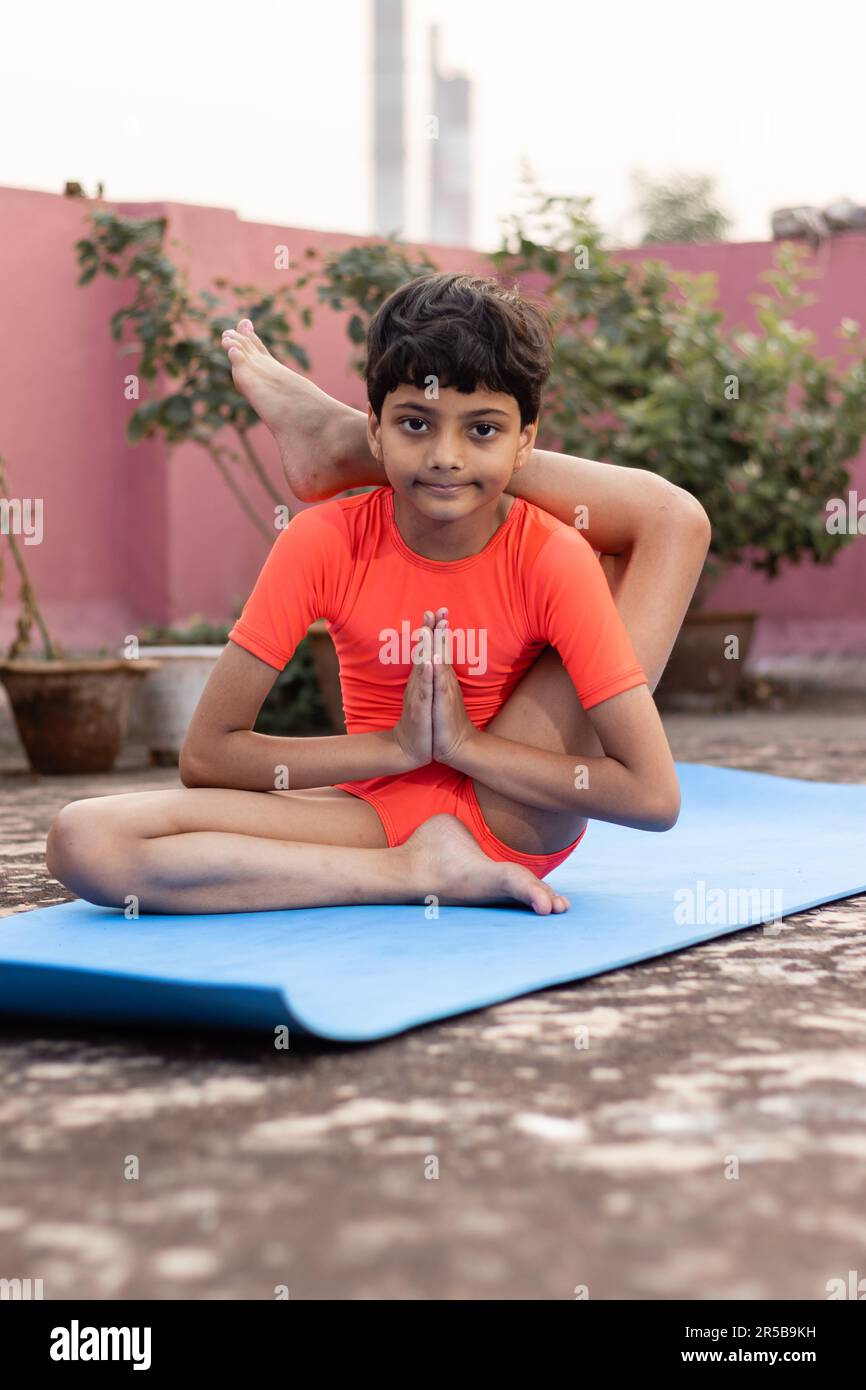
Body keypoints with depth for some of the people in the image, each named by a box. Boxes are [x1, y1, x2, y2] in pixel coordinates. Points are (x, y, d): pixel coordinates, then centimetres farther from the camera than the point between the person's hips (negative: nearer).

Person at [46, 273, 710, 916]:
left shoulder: (552, 558, -15)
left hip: (519, 815, -1)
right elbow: (205, 754, -11)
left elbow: (655, 796, -19)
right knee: (82, 838, -24)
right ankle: (415, 870, -22)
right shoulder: (325, 542, -11)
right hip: (377, 812, 1)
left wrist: (464, 742, -19)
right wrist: (397, 746, -17)